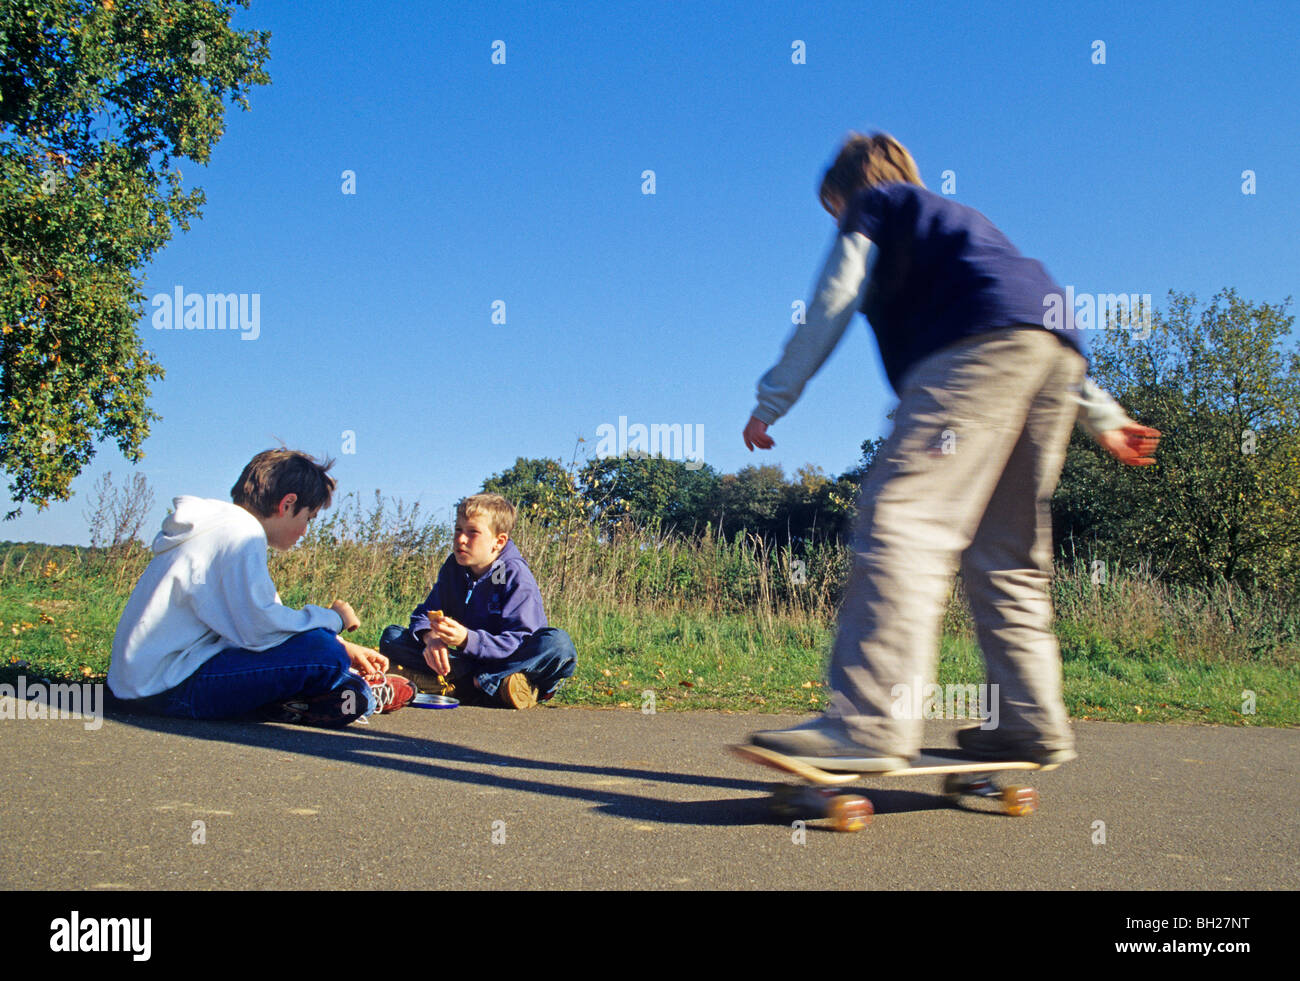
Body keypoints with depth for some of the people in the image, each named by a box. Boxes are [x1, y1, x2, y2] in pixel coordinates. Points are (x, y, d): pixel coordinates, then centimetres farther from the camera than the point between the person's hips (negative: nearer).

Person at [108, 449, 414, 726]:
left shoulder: (224, 527, 16)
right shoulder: (242, 535, -15)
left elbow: (255, 616, 21)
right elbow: (260, 627, -25)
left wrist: (343, 647, 13)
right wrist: (333, 618, -8)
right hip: (170, 689, -11)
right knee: (322, 652, -20)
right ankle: (366, 692, 5)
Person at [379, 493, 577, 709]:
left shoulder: (516, 577, -14)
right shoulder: (453, 567, 5)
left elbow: (515, 643, -23)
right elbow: (426, 613, 1)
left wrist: (466, 640, -39)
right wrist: (431, 638, -24)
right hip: (467, 661, 6)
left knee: (560, 644, -33)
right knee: (392, 636, -9)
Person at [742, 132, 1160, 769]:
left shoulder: (874, 204, 21)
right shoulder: (959, 218, 40)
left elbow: (831, 308, 10)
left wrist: (771, 401, 14)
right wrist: (1102, 417, 30)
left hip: (979, 343, -8)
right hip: (1058, 347, 9)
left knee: (901, 514, -19)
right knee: (1007, 552, 11)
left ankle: (869, 721, -31)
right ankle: (1030, 722, 8)